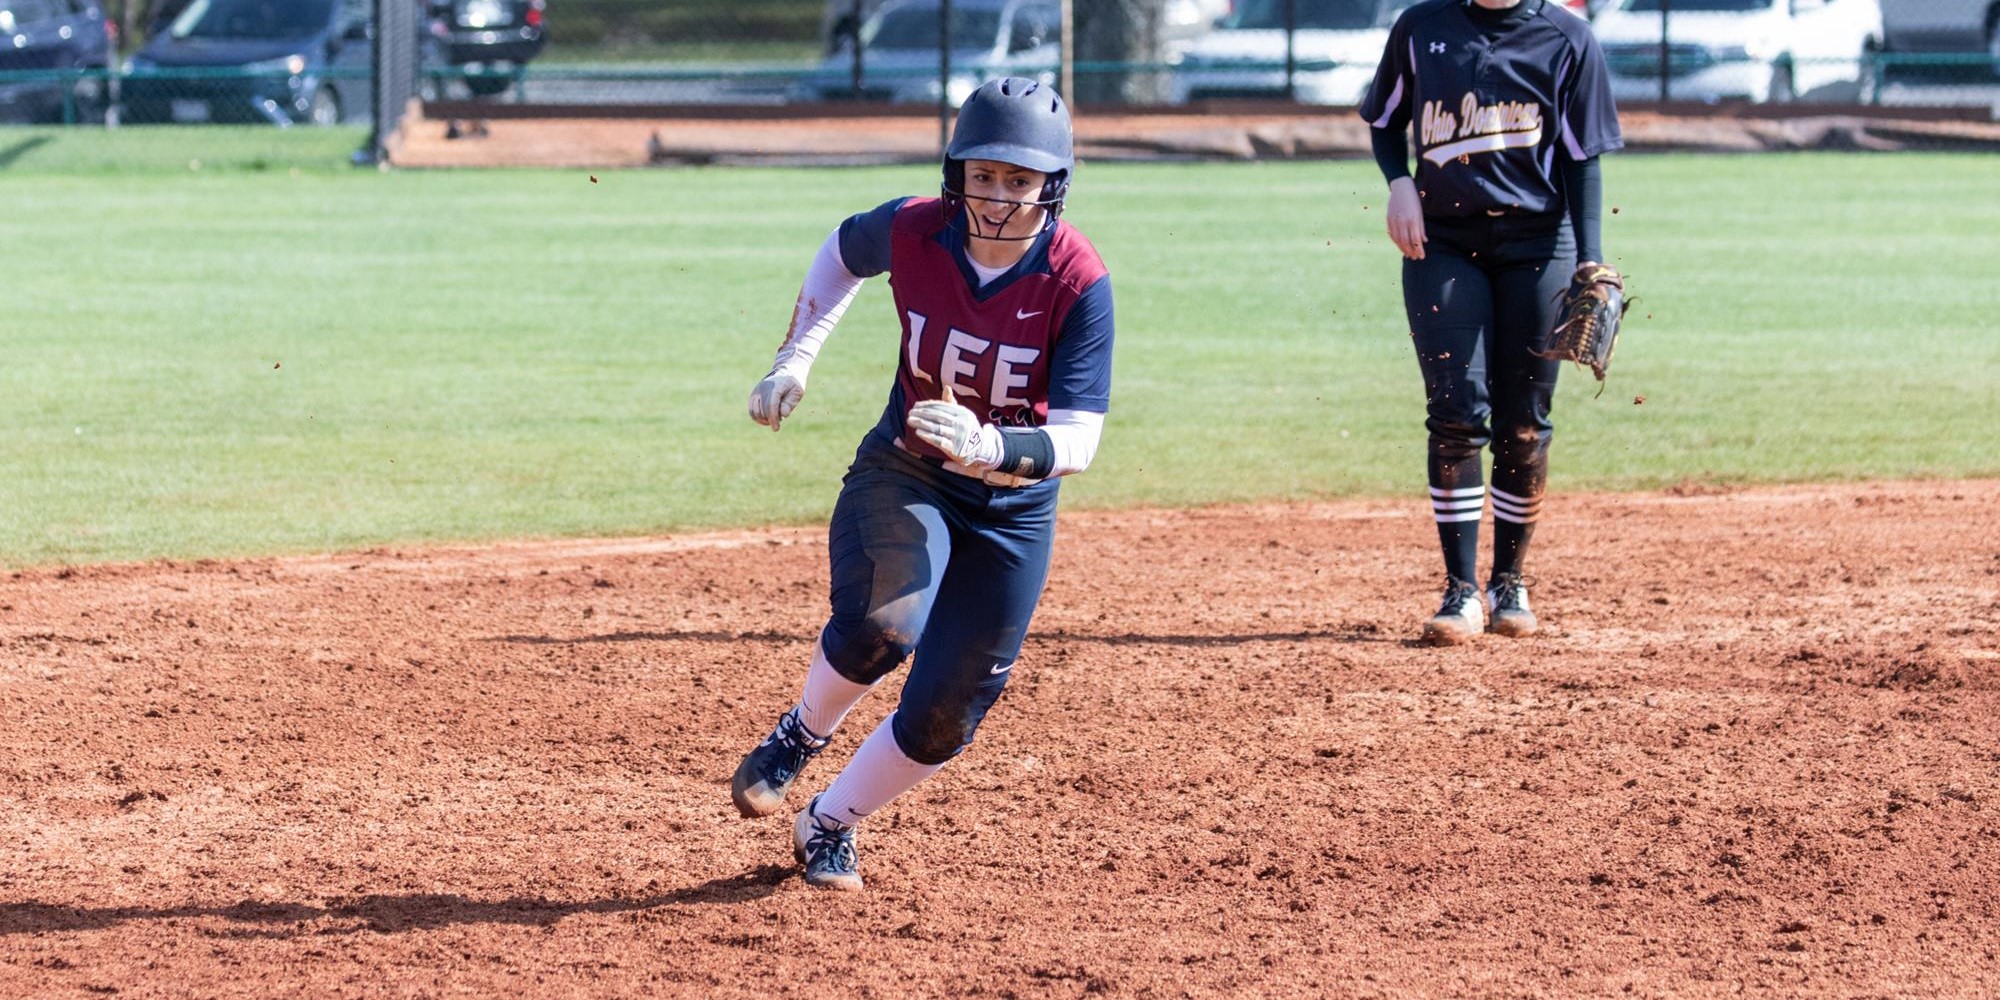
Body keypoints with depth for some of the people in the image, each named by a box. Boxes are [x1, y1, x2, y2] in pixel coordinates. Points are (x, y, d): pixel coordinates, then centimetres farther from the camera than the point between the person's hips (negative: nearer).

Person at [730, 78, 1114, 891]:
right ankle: (803, 733, 1)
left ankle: (828, 825, 26)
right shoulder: (912, 232, -16)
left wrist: (987, 448, -45)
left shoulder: (1077, 282, -23)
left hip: (1013, 511, 0)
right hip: (902, 478, 0)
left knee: (943, 717, 0)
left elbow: (1077, 441, -27)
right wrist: (795, 359, 1)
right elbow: (842, 252, 10)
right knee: (881, 625, -31)